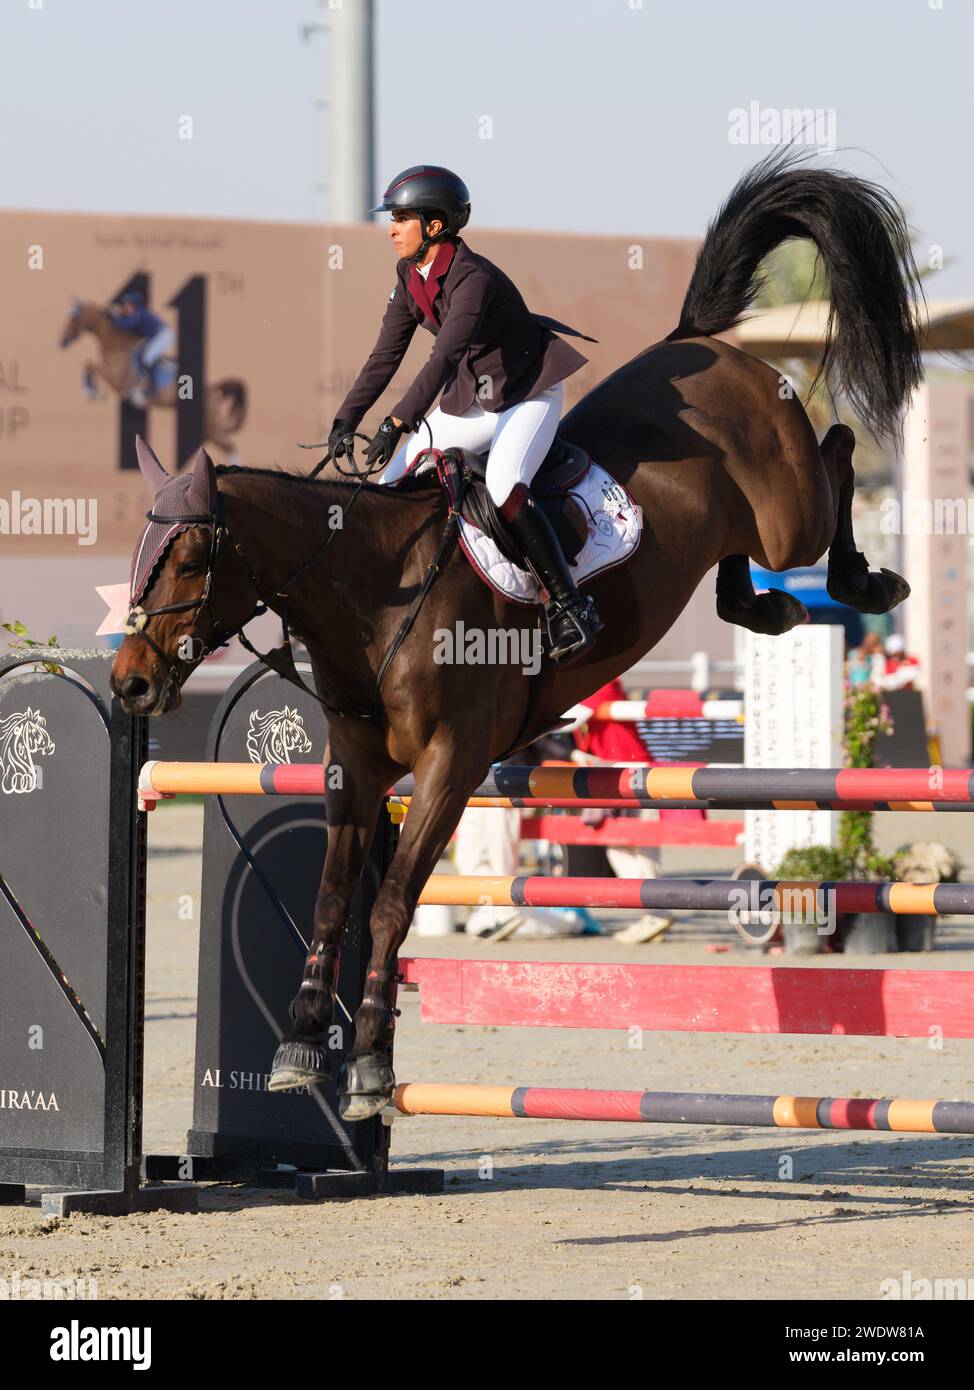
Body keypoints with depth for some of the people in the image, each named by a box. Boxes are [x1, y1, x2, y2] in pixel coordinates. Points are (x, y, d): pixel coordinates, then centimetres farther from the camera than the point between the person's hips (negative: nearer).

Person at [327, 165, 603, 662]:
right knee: (392, 486, -1)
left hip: (528, 395, -8)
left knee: (504, 490, -30)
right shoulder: (410, 276, -1)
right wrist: (346, 420, -6)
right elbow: (385, 355, 3)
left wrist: (397, 423, -44)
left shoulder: (475, 279, -26)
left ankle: (569, 606, -23)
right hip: (469, 402, 8)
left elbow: (444, 358, -36)